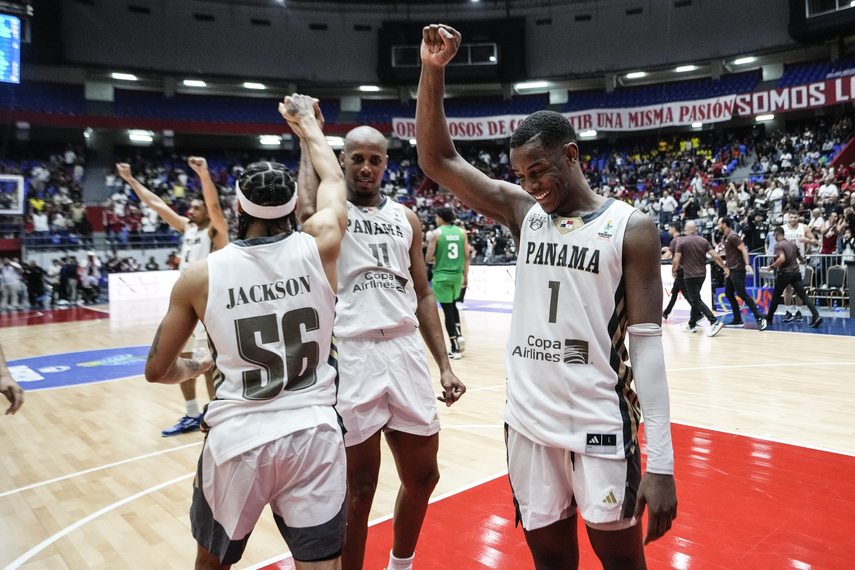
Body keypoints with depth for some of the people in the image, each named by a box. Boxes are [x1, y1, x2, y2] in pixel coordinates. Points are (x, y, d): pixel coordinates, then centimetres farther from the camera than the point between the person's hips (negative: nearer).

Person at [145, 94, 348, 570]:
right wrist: (307, 122, 31)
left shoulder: (200, 276, -5)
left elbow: (158, 370, 6)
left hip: (236, 439, 1)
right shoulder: (319, 247, -6)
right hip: (314, 434, 0)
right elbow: (334, 179, 16)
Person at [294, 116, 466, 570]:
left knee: (422, 476, 15)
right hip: (350, 355, -4)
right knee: (357, 486, 4)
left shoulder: (406, 218, 13)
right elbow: (308, 209, -25)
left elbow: (422, 295, 14)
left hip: (407, 351, 5)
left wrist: (444, 364, 7)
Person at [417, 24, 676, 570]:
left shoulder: (630, 228, -6)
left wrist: (660, 463, -12)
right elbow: (438, 159, 4)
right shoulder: (523, 211, 4)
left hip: (601, 425, -3)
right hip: (528, 421, 3)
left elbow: (646, 345, -9)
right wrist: (433, 71, -8)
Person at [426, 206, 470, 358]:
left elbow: (428, 258, -10)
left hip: (442, 276, -4)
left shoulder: (436, 233, -8)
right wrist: (465, 275, 11)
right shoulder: (461, 232, 4)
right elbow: (467, 256, 2)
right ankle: (459, 335, 10)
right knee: (452, 306, 27)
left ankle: (455, 348, 4)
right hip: (457, 275, 4)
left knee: (447, 310, 2)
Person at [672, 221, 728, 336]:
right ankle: (692, 325, 24)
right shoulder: (703, 241, 6)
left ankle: (714, 322, -20)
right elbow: (715, 256, 0)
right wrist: (725, 267, 11)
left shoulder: (682, 242, -7)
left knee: (696, 301, -7)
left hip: (690, 275, -6)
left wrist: (674, 270, 7)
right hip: (702, 274, 6)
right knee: (695, 299, 17)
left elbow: (676, 260, -11)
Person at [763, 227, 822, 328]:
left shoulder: (778, 245, -10)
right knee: (803, 296, 0)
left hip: (785, 273, -5)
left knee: (776, 296, 11)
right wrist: (803, 258, 41)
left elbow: (782, 259, -26)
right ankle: (816, 316, -15)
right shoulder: (792, 244, 12)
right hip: (796, 273, 5)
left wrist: (772, 266, -14)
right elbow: (801, 258, 19)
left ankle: (769, 317, 20)